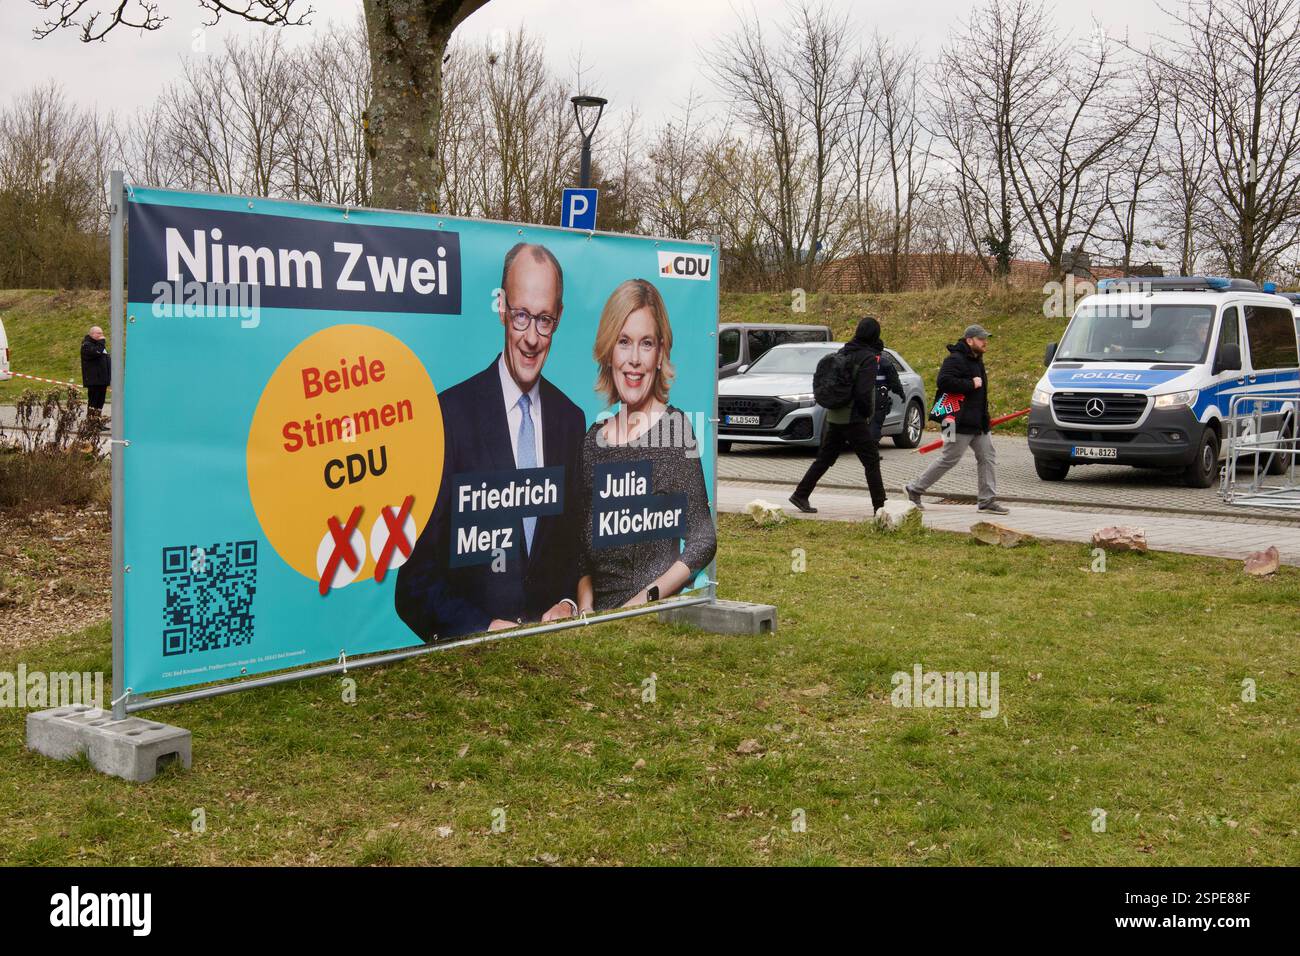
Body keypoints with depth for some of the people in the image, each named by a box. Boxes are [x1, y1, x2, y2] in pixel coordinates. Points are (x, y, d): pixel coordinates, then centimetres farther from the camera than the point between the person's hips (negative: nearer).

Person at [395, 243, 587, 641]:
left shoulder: (572, 419, 10)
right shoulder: (450, 414, -7)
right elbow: (416, 574, -7)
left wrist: (568, 604, 1)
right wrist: (484, 627, -16)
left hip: (553, 636, 4)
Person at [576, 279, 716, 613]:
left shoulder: (675, 427, -1)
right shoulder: (593, 441, 12)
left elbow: (704, 541, -3)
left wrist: (645, 598, -10)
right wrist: (584, 606, 1)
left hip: (660, 612, -3)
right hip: (599, 619, 4)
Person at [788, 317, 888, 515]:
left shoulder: (843, 352, 9)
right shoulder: (869, 358, -13)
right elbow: (863, 392, -19)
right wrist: (868, 413, -7)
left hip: (833, 416, 7)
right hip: (854, 419, -7)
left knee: (825, 458, 15)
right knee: (871, 461, 0)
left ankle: (800, 495, 17)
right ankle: (879, 506, 0)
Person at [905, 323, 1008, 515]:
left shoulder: (977, 360, 17)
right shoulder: (955, 360, -14)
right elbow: (944, 382, -28)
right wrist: (971, 384, -22)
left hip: (978, 423, 9)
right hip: (960, 423, -9)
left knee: (987, 458, 5)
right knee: (949, 459, -4)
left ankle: (988, 500, 9)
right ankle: (914, 489, 7)